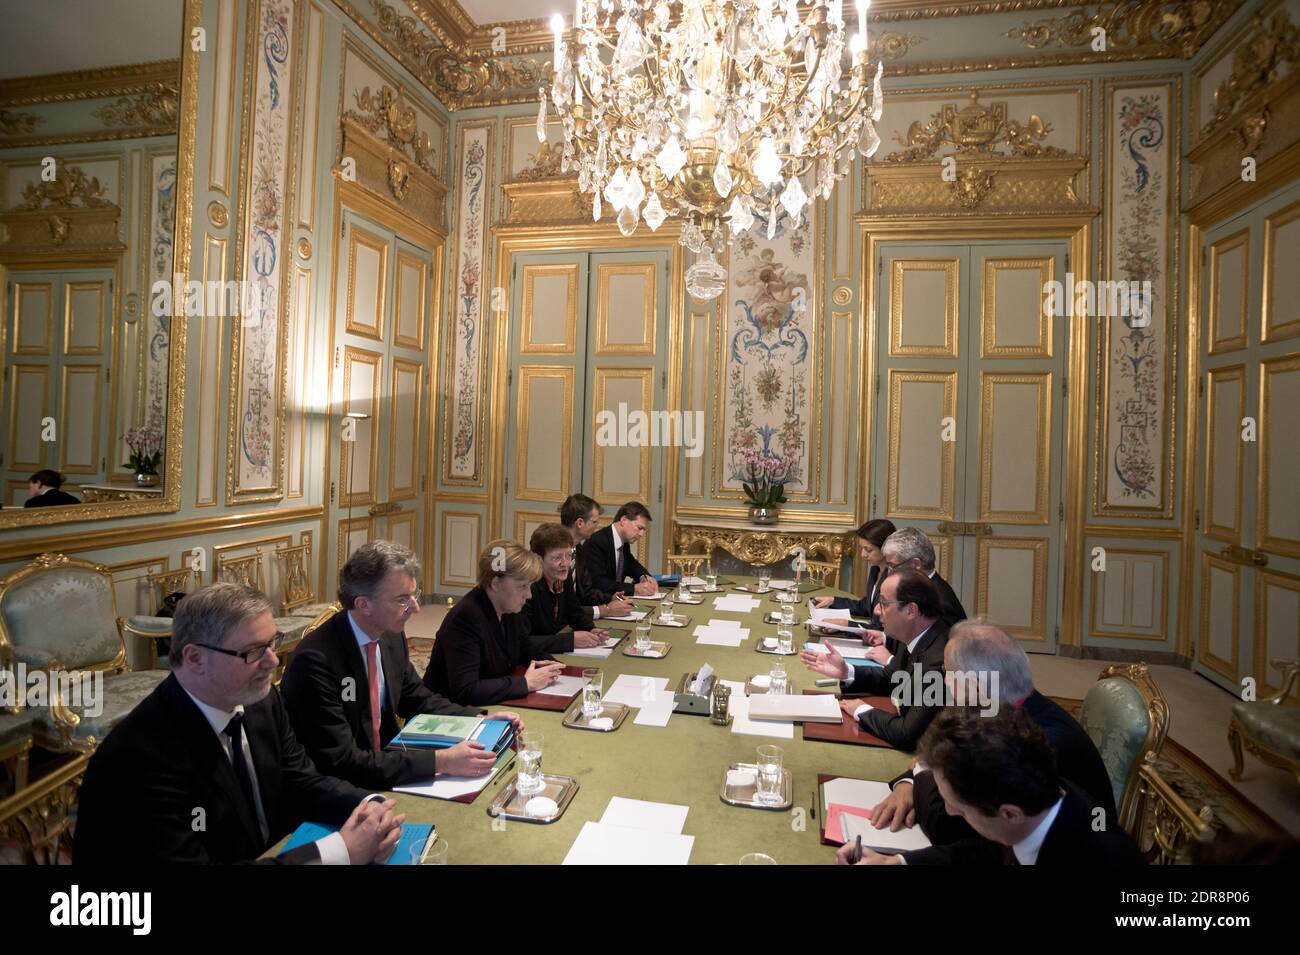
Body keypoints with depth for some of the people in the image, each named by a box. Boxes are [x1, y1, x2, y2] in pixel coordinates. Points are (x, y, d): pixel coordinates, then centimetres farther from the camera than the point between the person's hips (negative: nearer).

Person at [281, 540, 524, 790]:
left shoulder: (392, 636, -3)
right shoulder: (316, 660, -25)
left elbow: (417, 699, 12)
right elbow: (342, 762, -27)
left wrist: (481, 721, -2)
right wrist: (441, 761, -30)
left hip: (383, 763, 7)